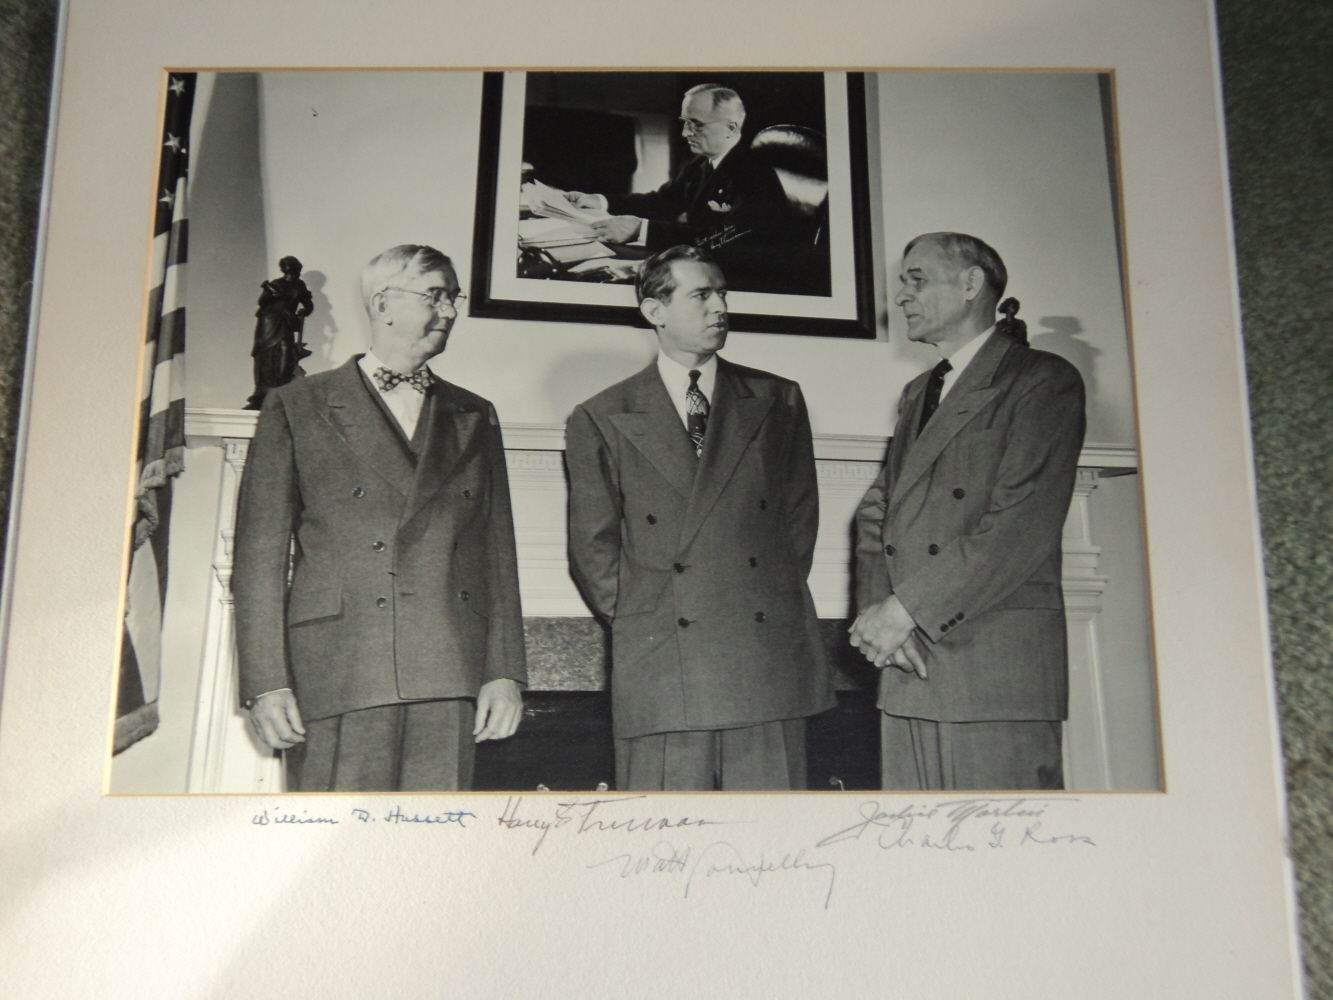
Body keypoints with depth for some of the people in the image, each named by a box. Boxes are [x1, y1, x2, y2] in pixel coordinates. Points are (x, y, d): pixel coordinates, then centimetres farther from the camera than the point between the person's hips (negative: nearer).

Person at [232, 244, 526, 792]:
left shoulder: (475, 418, 18)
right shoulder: (297, 407, 8)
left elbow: (498, 553, 14)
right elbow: (260, 555, 3)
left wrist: (504, 670, 5)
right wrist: (266, 681, -6)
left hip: (447, 678, 3)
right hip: (336, 676, -2)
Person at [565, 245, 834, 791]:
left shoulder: (778, 401, 14)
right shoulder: (600, 419, 8)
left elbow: (801, 514, 15)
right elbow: (591, 549, 8)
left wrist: (776, 600, 7)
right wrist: (641, 622, 1)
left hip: (769, 663, 2)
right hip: (659, 670, -1)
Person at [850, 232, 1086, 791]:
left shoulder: (1044, 381, -1)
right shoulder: (917, 394, 23)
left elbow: (1022, 525, -13)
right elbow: (876, 511, 15)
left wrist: (906, 608, -13)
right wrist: (876, 609, -3)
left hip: (999, 667, -6)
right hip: (907, 668, 6)